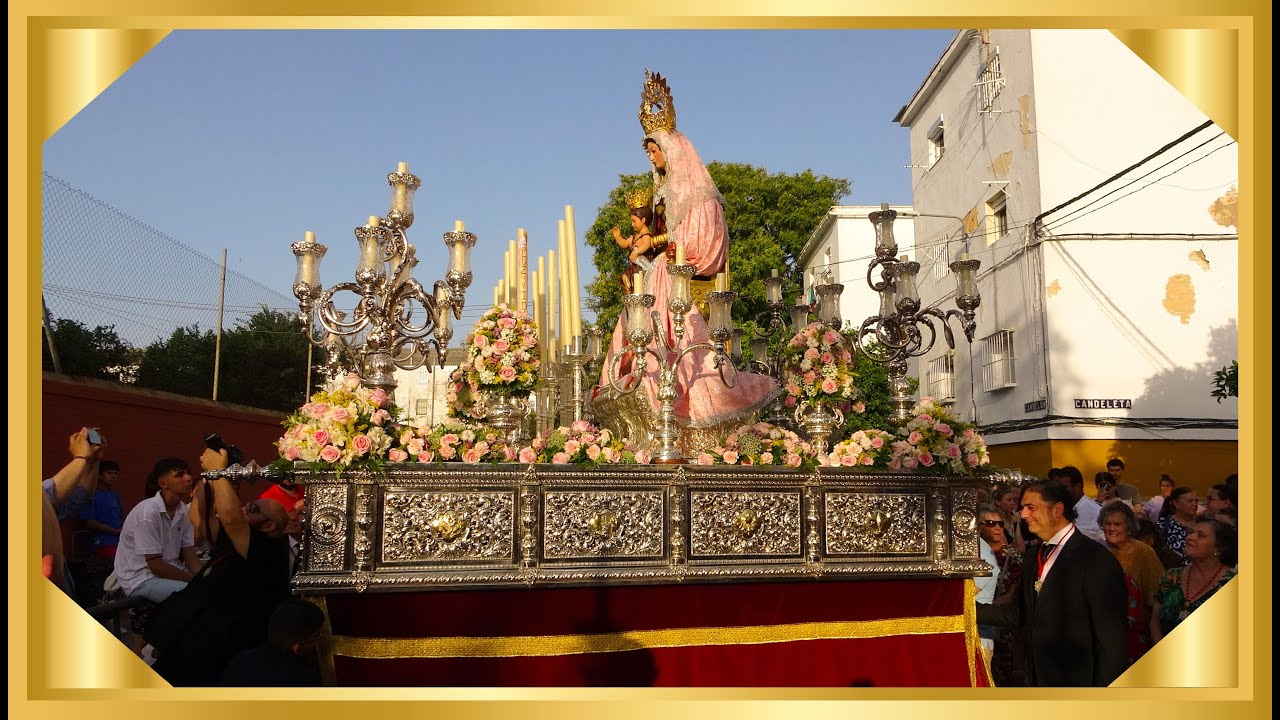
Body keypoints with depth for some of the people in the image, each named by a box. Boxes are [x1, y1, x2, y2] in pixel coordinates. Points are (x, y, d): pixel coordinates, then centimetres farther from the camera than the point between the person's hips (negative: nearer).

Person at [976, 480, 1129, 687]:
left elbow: (1111, 639, -16)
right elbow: (1017, 613, 6)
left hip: (1078, 684, -7)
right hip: (1038, 680, 7)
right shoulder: (1032, 557, 10)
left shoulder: (1096, 559, -16)